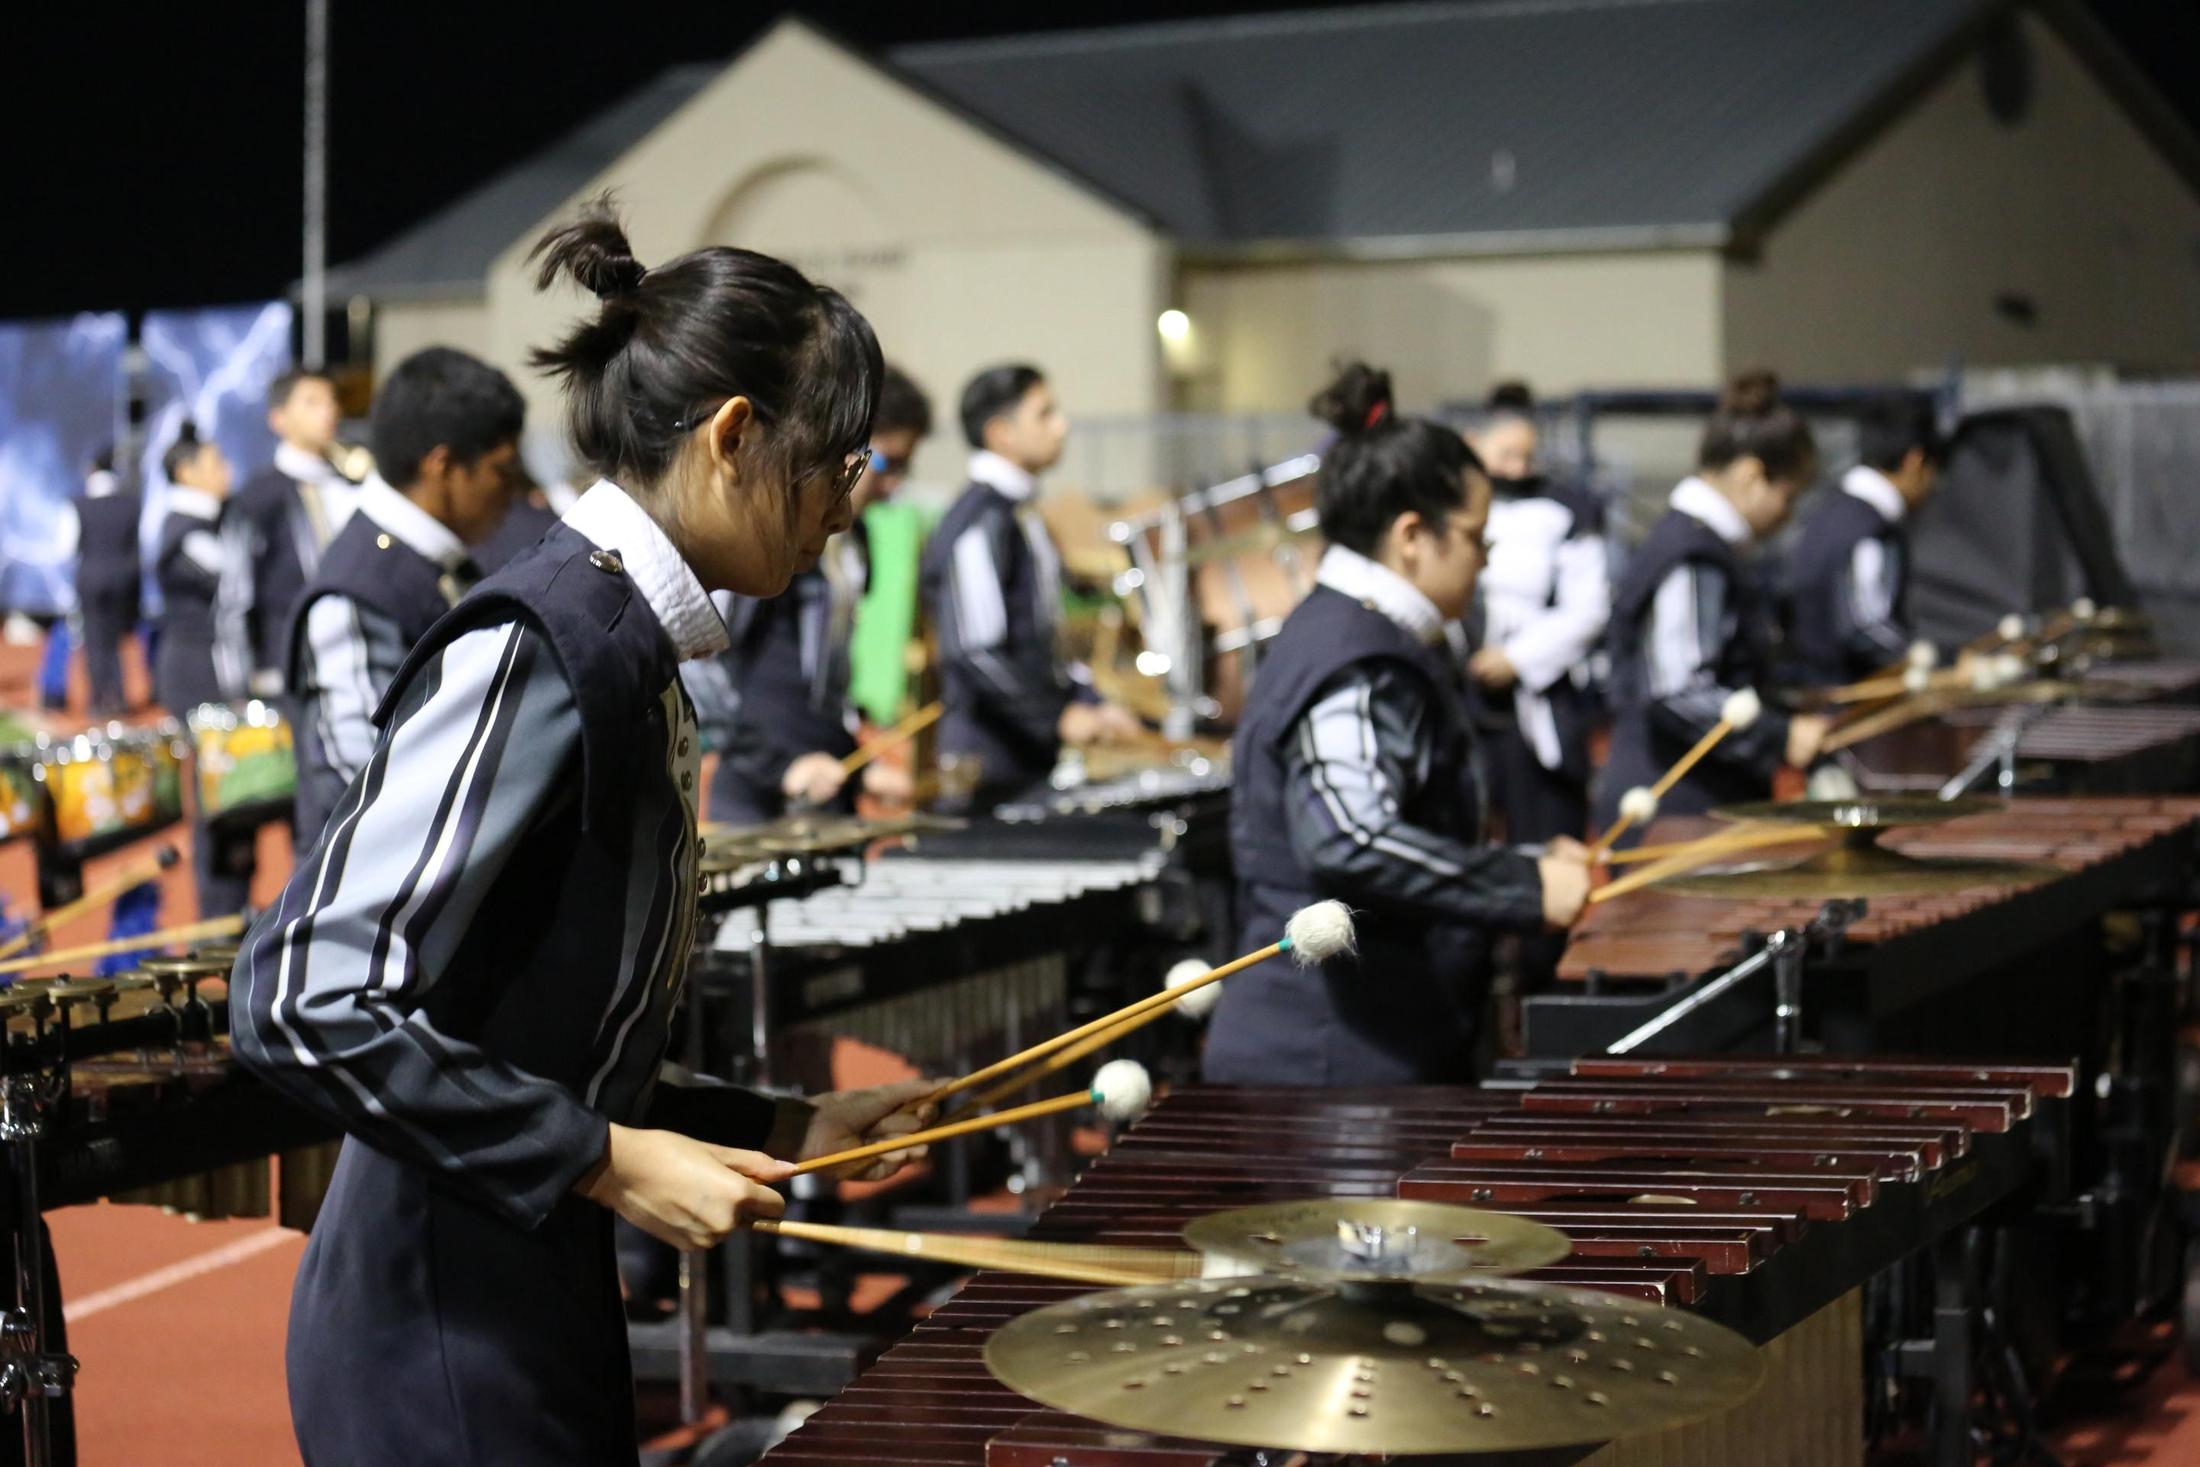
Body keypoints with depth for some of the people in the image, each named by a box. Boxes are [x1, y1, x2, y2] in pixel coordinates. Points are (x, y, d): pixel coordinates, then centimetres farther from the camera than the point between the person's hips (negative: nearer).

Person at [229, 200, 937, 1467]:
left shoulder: (631, 660, 11)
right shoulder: (531, 650, -17)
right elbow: (304, 1002, -24)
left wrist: (787, 1131, 9)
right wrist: (608, 1162, -22)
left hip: (540, 1331, 9)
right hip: (440, 1361, -9)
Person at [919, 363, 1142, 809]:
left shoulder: (1025, 516, 16)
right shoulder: (980, 522, -14)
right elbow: (975, 652, -21)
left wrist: (1091, 705, 12)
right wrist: (1060, 715, -18)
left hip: (1034, 754, 9)